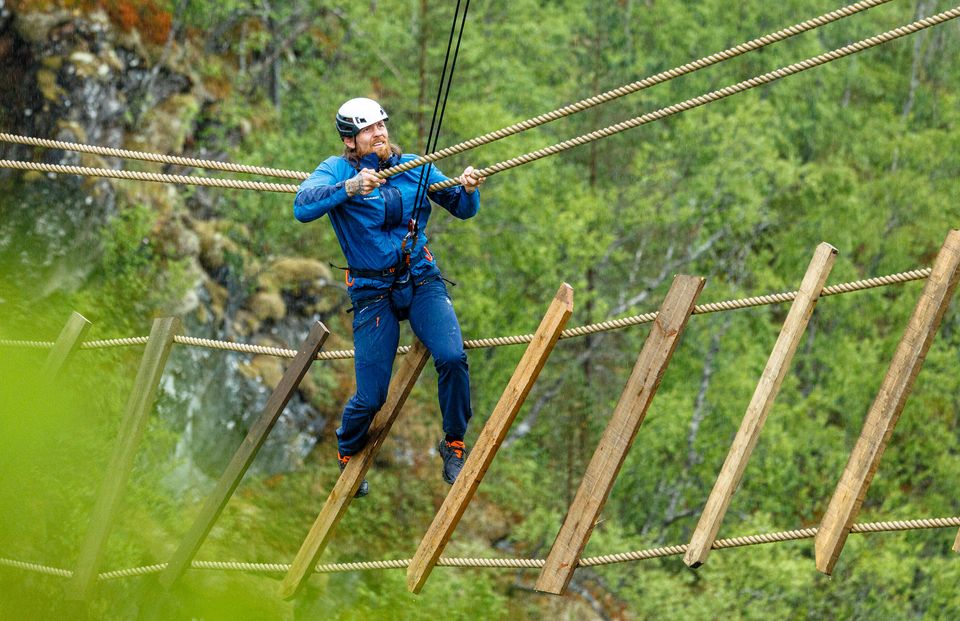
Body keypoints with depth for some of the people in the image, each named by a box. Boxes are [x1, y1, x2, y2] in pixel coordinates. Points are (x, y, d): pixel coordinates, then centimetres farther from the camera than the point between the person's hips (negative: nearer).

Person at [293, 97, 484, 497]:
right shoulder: (337, 171, -5)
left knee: (452, 357, -24)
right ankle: (347, 454, 30)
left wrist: (467, 190, -15)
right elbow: (303, 208, -24)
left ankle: (454, 445, -1)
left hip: (421, 280, 2)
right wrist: (349, 188, -38)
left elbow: (462, 209, 9)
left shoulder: (413, 167, 4)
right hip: (372, 292, -2)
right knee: (371, 397, -5)